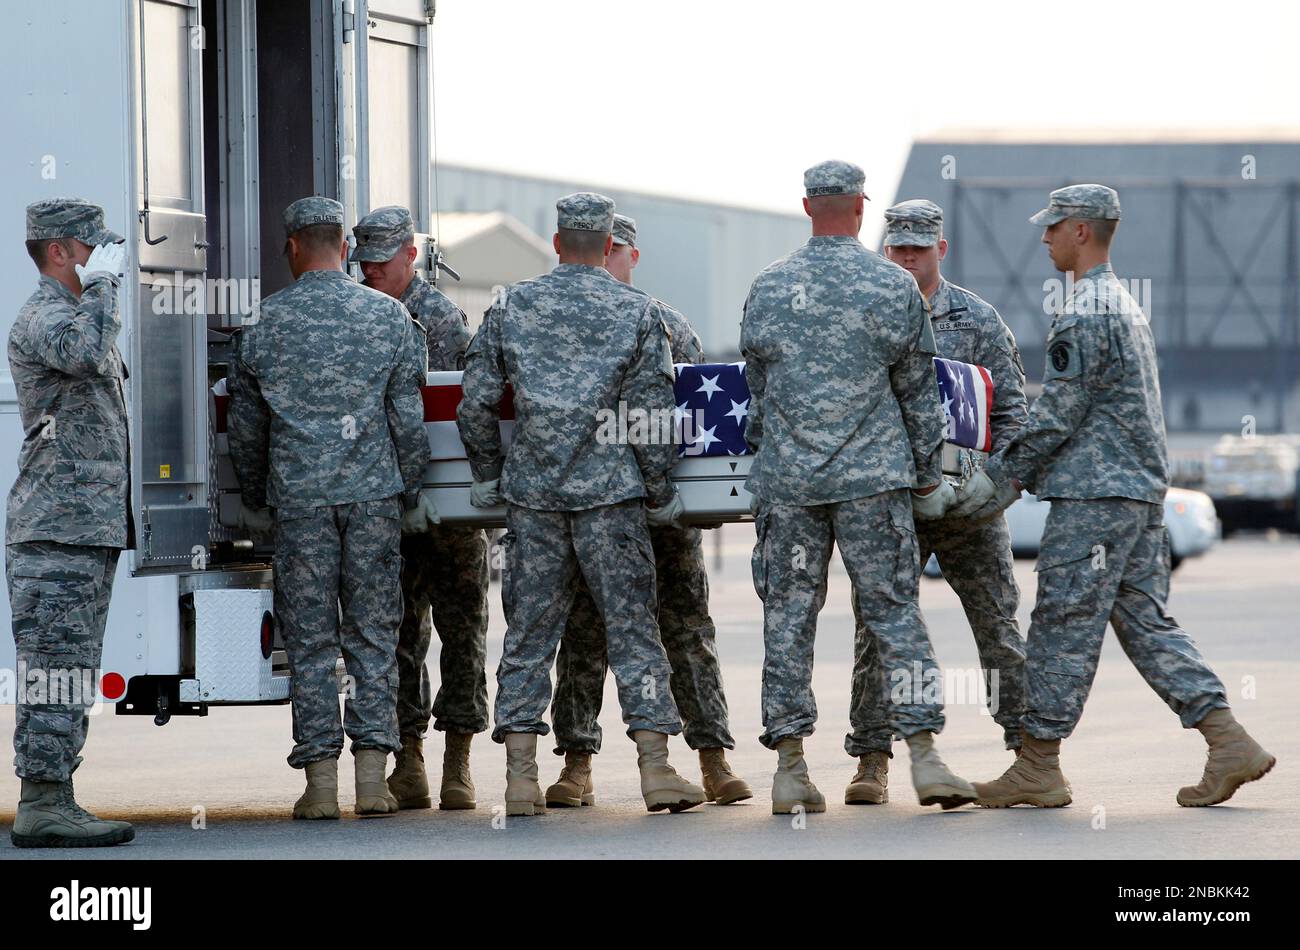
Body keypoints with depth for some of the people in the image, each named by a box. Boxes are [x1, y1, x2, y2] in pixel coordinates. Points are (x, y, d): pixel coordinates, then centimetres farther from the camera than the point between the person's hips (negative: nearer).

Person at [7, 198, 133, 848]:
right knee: (55, 671, -12)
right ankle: (41, 805, -13)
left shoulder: (75, 313, 23)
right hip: (57, 527, -10)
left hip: (89, 527, 10)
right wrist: (101, 283, -20)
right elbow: (86, 354, -34)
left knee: (70, 674, 9)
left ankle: (52, 802, 11)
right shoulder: (42, 317, -11)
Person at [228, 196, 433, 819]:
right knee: (373, 633, 5)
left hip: (298, 496, 0)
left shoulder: (264, 324, 3)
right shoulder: (390, 317, 3)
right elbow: (408, 418, 3)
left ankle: (320, 779, 1)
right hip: (373, 490, 1)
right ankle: (372, 777, 0)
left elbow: (246, 428, 10)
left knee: (309, 638, 3)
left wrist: (256, 502, 23)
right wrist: (412, 489, 16)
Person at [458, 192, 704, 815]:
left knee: (529, 631, 6)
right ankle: (656, 769, -1)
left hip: (532, 491, 2)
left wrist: (488, 477, 16)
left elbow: (476, 402, 4)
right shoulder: (637, 312, 1)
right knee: (632, 629, 2)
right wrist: (660, 492, 8)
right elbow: (652, 413, -2)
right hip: (610, 492, -2)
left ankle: (520, 775, 3)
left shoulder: (511, 307, 5)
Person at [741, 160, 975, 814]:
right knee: (895, 612, 1)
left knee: (788, 615, 5)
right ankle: (924, 757, -5)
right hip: (873, 475, -2)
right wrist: (928, 477, 14)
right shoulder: (893, 286, -1)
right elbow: (918, 392, 5)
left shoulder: (768, 287, 5)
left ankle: (790, 769, 4)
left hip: (786, 478, 2)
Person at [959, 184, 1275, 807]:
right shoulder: (1127, 307, 18)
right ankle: (1230, 743, 2)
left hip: (1093, 498, -10)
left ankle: (1038, 768, 1)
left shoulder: (1083, 317, -14)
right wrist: (1017, 477, 22)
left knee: (1064, 627, -3)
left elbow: (1055, 419, -16)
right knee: (1146, 622, 9)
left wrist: (997, 478, -5)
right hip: (1143, 494, 10)